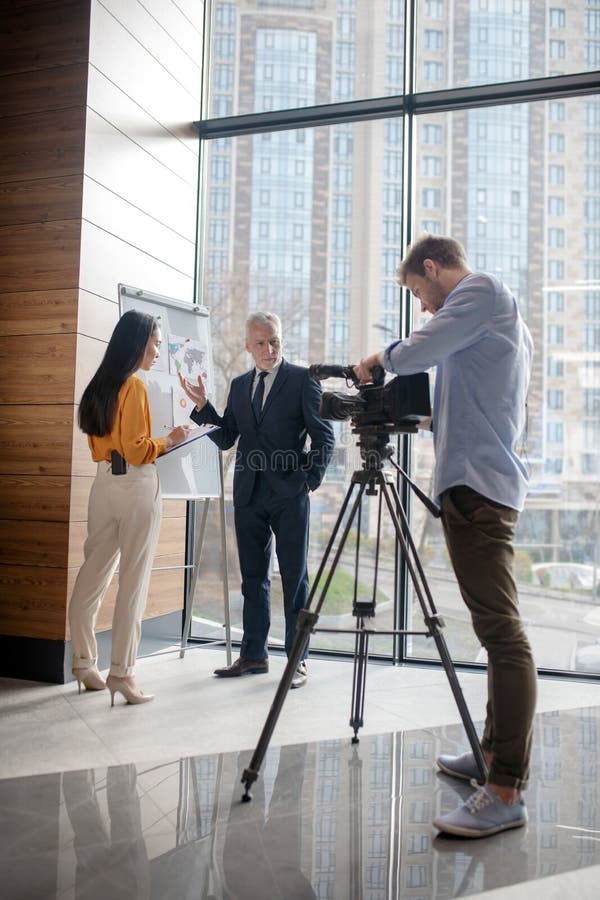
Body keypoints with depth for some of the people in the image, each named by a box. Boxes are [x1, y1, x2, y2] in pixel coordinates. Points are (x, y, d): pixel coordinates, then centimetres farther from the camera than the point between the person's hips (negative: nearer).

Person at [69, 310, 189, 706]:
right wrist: (168, 441, 1)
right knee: (133, 581, -2)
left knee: (93, 576, 11)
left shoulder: (101, 384, 14)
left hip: (104, 482, 8)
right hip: (136, 485, -8)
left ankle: (85, 662, 21)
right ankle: (122, 671, 3)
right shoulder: (134, 385, -10)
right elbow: (136, 450, -15)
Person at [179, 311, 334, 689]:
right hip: (249, 494, 5)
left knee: (294, 577, 0)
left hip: (289, 493, -5)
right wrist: (202, 405, -1)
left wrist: (311, 478, -10)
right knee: (253, 577, 11)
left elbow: (324, 435, -2)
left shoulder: (302, 378, 0)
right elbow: (225, 439, 11)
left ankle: (298, 659, 9)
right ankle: (254, 654, 22)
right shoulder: (239, 385, 15)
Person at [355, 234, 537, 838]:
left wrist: (377, 360, 6)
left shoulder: (481, 290, -1)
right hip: (487, 481, 11)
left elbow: (415, 353, -13)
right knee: (498, 628, 12)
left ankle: (507, 793, -12)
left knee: (501, 630, -13)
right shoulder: (502, 315, 28)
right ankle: (495, 755, 21)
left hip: (477, 483, -11)